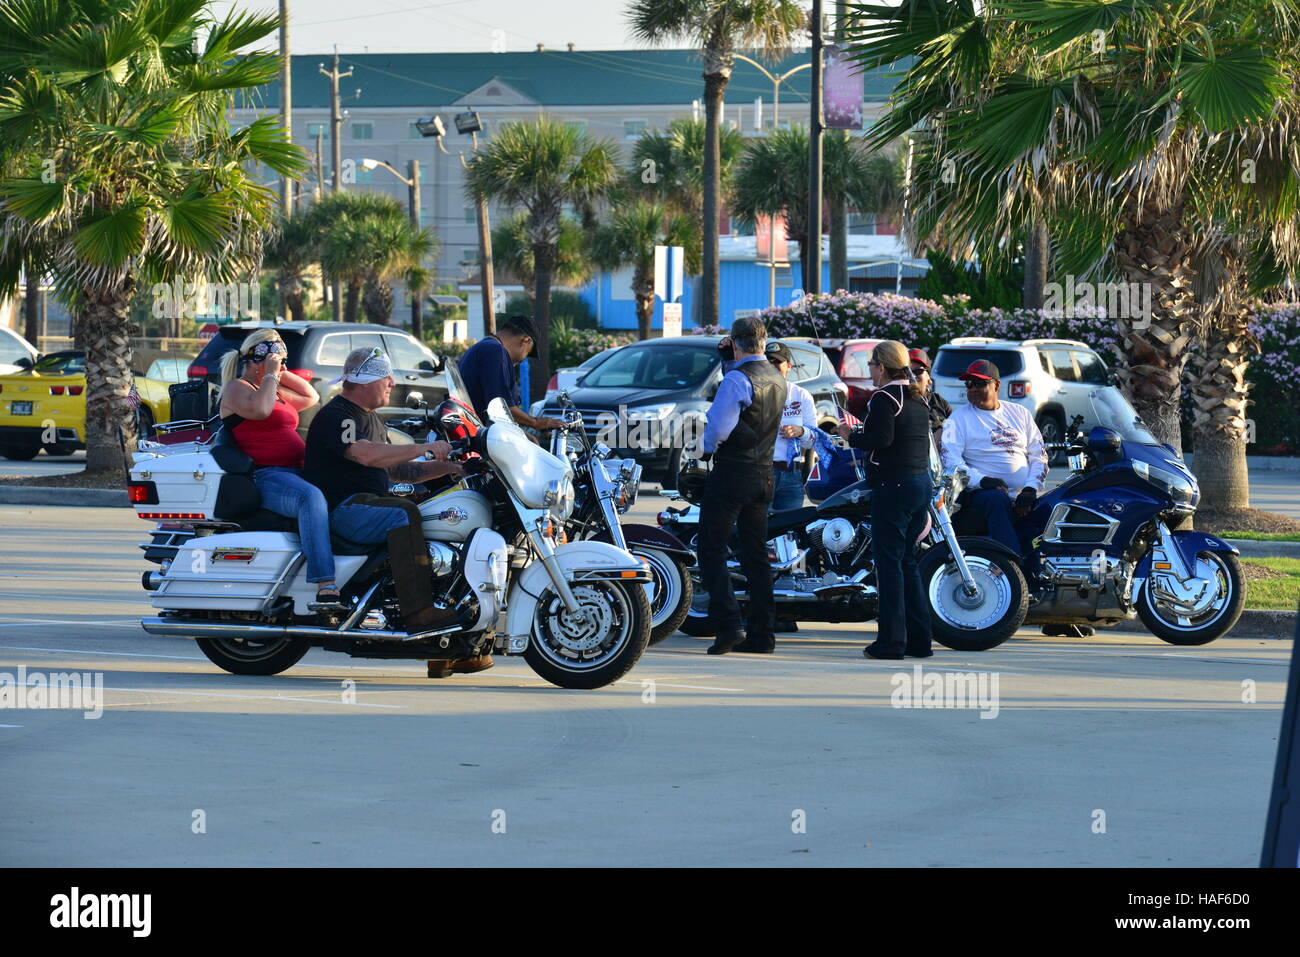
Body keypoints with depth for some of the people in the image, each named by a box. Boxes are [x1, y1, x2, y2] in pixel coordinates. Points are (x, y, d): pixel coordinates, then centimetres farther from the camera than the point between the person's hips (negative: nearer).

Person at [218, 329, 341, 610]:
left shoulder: (276, 391, 27)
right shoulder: (236, 388, 0)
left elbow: (311, 398, 34)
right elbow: (259, 410, -20)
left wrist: (283, 374, 24)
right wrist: (270, 375, -8)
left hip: (294, 472, 10)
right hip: (264, 478, -10)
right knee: (311, 498, -38)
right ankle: (325, 588, -50)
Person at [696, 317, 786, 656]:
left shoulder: (737, 379, -15)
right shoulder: (778, 380, 10)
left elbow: (720, 426, -22)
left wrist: (706, 448, -1)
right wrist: (731, 358, 21)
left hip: (732, 472, -8)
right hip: (765, 474, 8)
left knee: (712, 551, -4)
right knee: (756, 555, 11)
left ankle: (729, 625, -15)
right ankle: (762, 634, 8)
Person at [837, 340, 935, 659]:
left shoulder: (885, 398, -11)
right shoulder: (918, 398, 15)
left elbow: (880, 439, -21)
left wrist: (851, 435, -3)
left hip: (893, 484, -9)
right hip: (921, 484, 9)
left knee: (889, 562, -5)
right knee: (907, 561, 15)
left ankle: (891, 640, -7)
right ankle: (919, 639, 15)